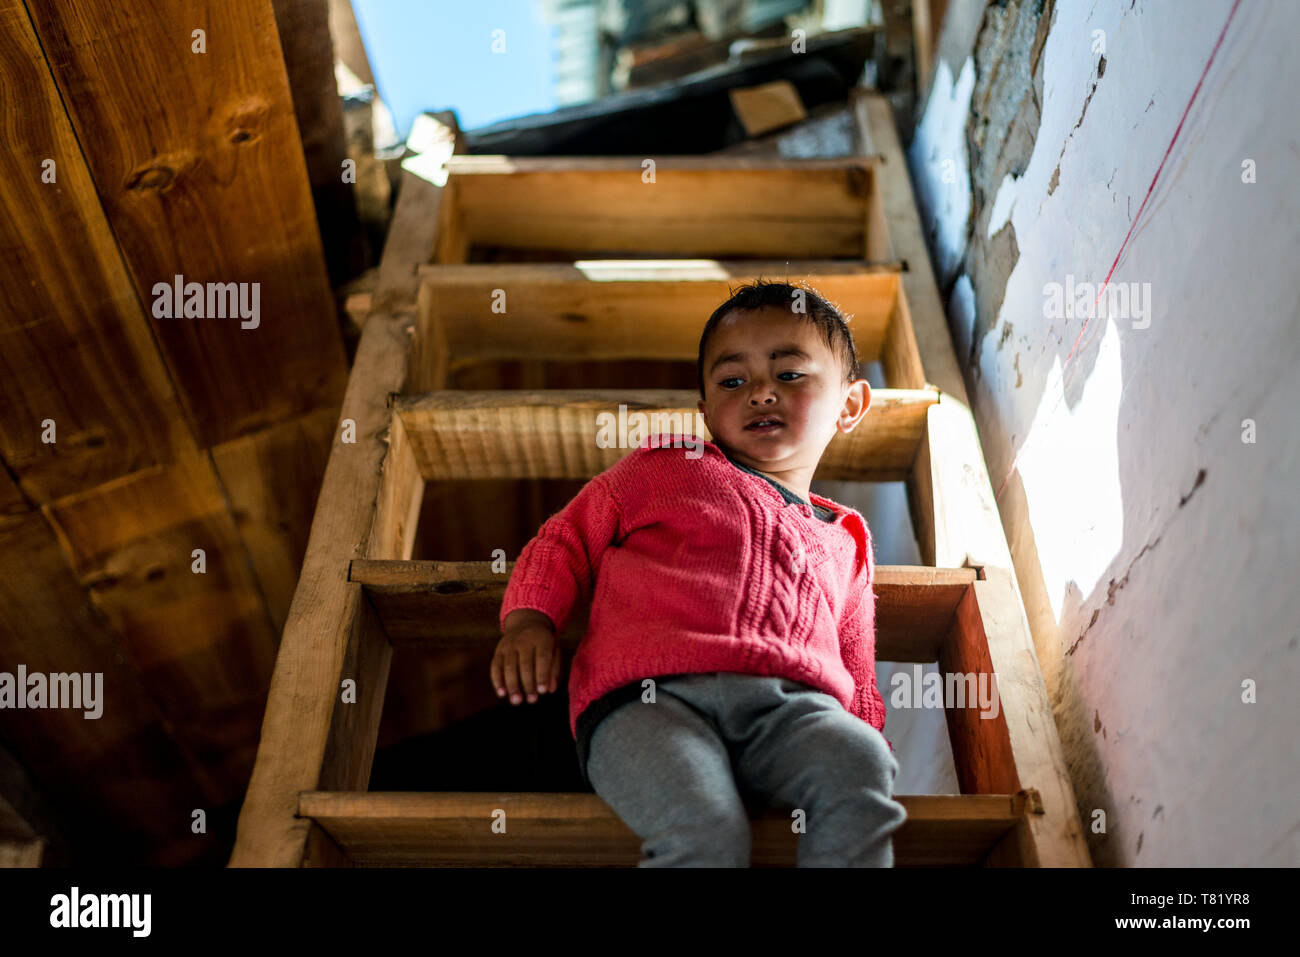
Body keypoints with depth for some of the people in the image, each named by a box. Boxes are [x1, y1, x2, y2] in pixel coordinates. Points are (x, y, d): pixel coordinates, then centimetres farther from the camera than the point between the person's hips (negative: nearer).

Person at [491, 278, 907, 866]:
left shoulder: (845, 543, 33)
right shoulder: (662, 470, 26)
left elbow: (857, 680, 33)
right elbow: (567, 536, 25)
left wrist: (872, 750, 15)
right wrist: (529, 619, 5)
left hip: (791, 705, 3)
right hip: (647, 696, -2)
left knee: (861, 772, -31)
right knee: (702, 832, -34)